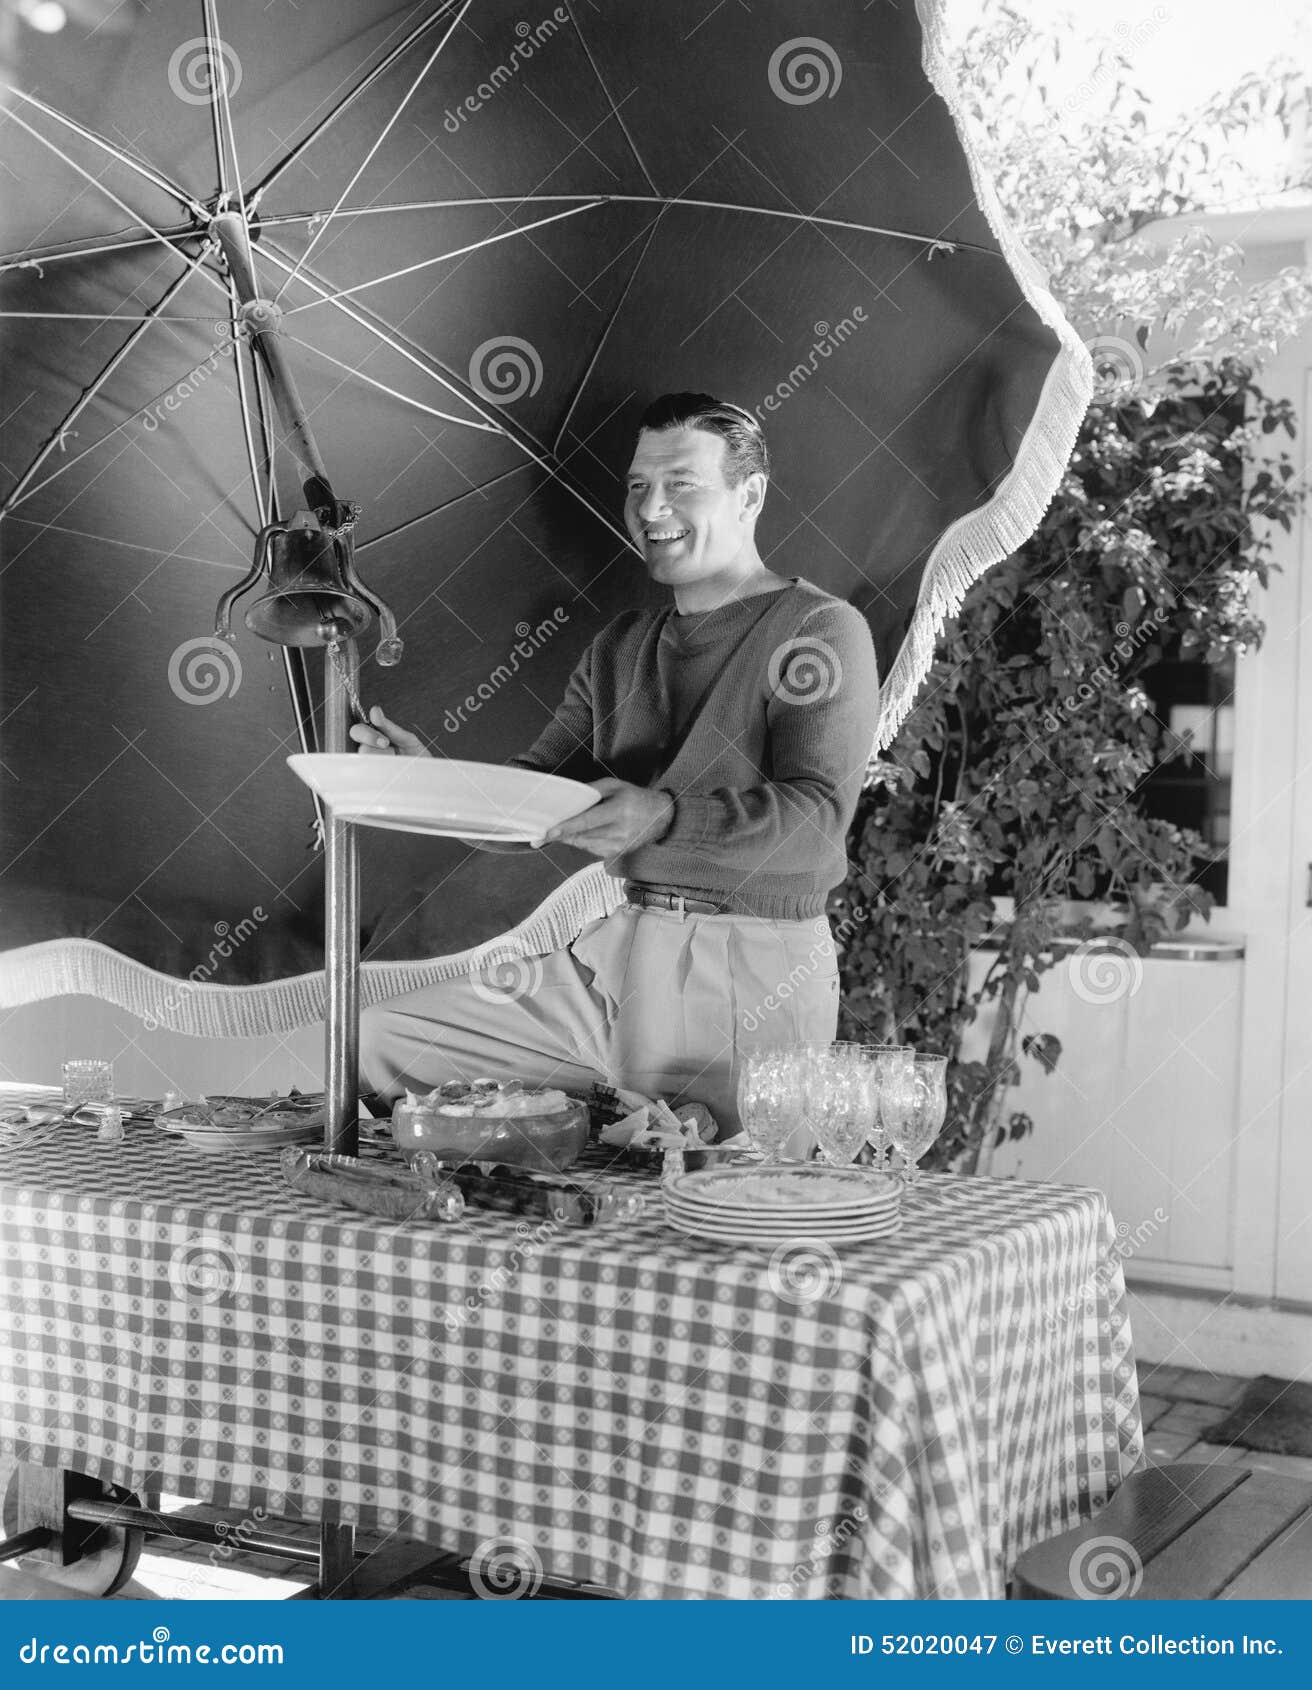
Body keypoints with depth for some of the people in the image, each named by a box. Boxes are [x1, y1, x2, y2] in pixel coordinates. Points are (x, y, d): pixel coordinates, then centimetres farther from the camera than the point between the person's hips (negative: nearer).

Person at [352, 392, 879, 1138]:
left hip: (755, 972, -6)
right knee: (374, 1045, 2)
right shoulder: (622, 646, 19)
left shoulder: (819, 629, -4)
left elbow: (819, 814, -18)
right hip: (617, 952, 7)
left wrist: (663, 818, -33)